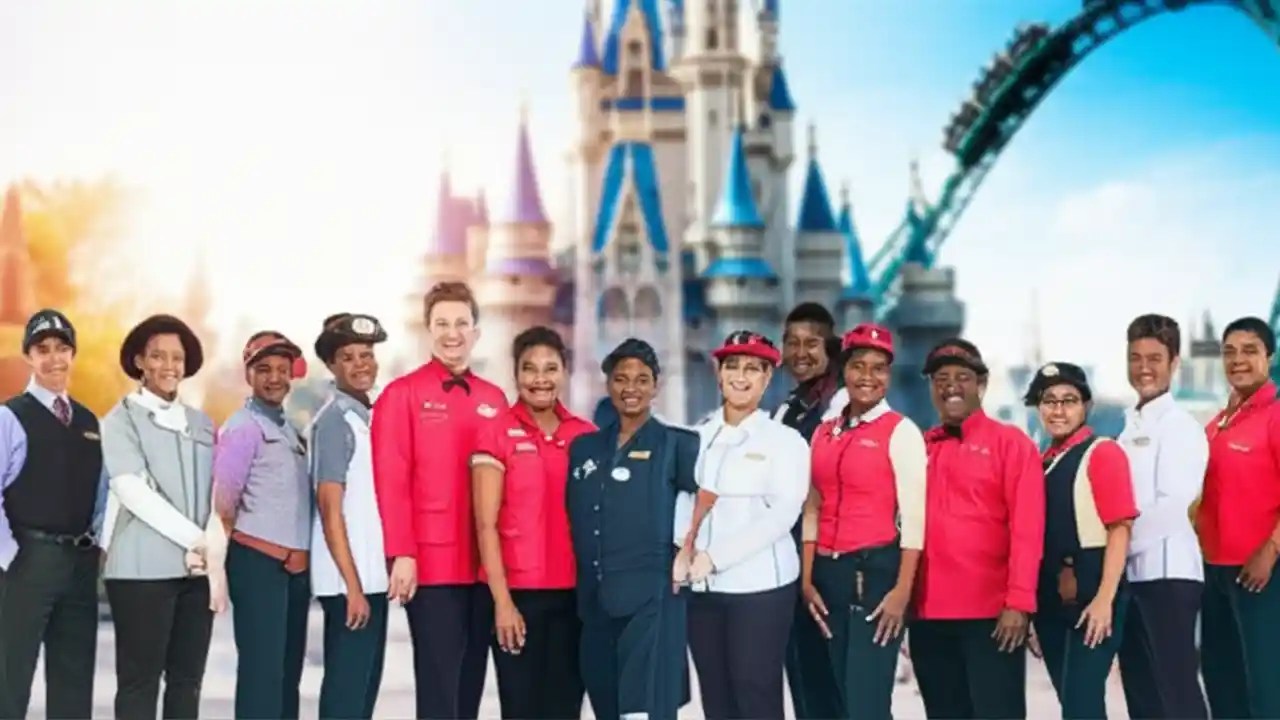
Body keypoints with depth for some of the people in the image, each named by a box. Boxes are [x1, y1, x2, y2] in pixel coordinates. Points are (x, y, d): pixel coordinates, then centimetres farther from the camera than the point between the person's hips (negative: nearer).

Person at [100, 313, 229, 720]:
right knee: (139, 680, -3)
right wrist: (197, 542, -13)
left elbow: (215, 495, 9)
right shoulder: (122, 420, 1)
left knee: (187, 680, 6)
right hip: (143, 568, -5)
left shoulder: (201, 423, 15)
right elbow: (133, 492, -9)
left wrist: (215, 556, -7)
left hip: (199, 569, 5)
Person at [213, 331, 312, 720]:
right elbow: (223, 501, -15)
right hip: (259, 563, -8)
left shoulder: (288, 429, 17)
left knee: (287, 672, 11)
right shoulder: (243, 428, -9)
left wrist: (299, 557, 10)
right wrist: (232, 548, 0)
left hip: (295, 566, 8)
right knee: (261, 671, -8)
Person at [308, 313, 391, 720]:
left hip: (372, 574, 8)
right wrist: (352, 585, -17)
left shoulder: (369, 417, 13)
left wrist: (367, 581, 11)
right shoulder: (335, 421, -11)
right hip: (350, 580, -8)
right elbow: (330, 511, -15)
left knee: (364, 686, 12)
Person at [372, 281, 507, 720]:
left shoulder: (494, 400, 12)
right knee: (438, 684, -4)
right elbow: (390, 481, -8)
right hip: (430, 566, -5)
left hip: (484, 565, 5)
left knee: (471, 680, 10)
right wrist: (401, 554, -14)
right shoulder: (402, 394, -2)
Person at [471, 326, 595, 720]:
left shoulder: (586, 435, 8)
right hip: (519, 593, -3)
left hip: (574, 593, 4)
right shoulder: (497, 434, -3)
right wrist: (502, 599, -12)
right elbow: (486, 525, -6)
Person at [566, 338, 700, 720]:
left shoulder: (677, 444, 1)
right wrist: (583, 586, 11)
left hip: (651, 597, -5)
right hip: (595, 601, 5)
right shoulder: (584, 447, 14)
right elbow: (573, 520, 17)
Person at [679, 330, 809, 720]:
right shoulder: (697, 437, 12)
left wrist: (715, 556, -16)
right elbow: (683, 499, 8)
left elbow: (782, 513, -9)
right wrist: (683, 546, -13)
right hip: (702, 587, 4)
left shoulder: (785, 440, 1)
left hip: (760, 585, -4)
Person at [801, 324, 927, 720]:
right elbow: (813, 511, 13)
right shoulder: (824, 433, 12)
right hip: (829, 573, 6)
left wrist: (902, 590, -16)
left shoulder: (901, 431, -5)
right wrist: (807, 580, 6)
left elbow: (914, 517, -10)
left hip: (876, 570, -6)